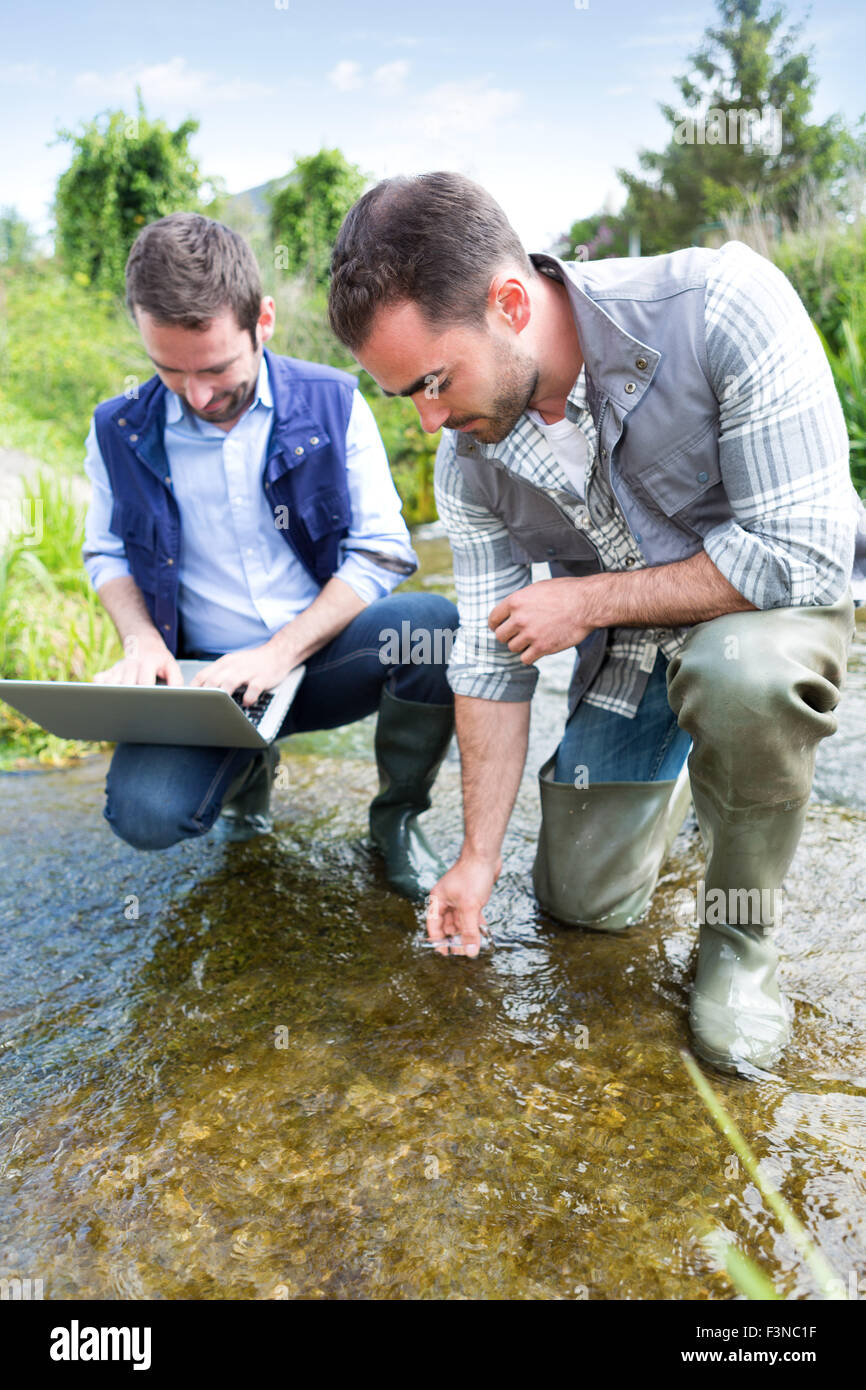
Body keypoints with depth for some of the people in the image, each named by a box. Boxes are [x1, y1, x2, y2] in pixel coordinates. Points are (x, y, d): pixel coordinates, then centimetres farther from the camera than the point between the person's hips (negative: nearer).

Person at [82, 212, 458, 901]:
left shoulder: (331, 403, -5)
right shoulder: (122, 431, 0)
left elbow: (382, 553, -5)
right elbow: (107, 555, 14)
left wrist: (282, 652, -17)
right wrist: (143, 643, -7)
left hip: (322, 658, -1)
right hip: (203, 677, 1)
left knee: (438, 626, -32)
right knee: (145, 812, -27)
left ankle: (398, 813, -2)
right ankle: (248, 765, 12)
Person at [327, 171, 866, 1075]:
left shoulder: (721, 305, -30)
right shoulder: (467, 460, -14)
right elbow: (489, 658, -9)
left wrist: (585, 601, -24)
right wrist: (478, 855, -7)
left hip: (778, 595, -4)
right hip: (622, 644, 4)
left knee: (739, 669, -41)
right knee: (581, 901, 7)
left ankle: (740, 937, -13)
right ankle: (672, 769, 38)